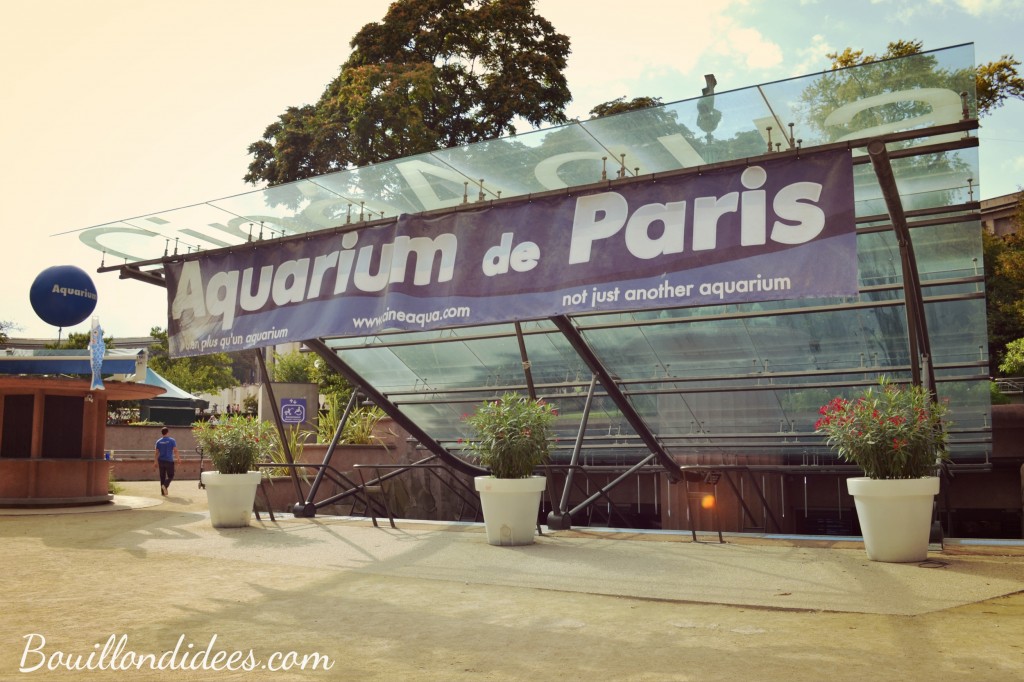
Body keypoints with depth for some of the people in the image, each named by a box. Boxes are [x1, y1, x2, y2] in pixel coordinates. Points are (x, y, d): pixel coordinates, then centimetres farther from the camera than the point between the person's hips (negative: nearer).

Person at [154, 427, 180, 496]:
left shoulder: (158, 442, 5)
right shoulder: (172, 440, -4)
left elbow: (157, 453, 5)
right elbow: (175, 451, -9)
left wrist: (156, 462, 11)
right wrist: (178, 459, -1)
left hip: (161, 461, 3)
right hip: (169, 461, -3)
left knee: (162, 477, 9)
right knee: (170, 476, 5)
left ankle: (163, 492, 8)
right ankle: (165, 485, -22)